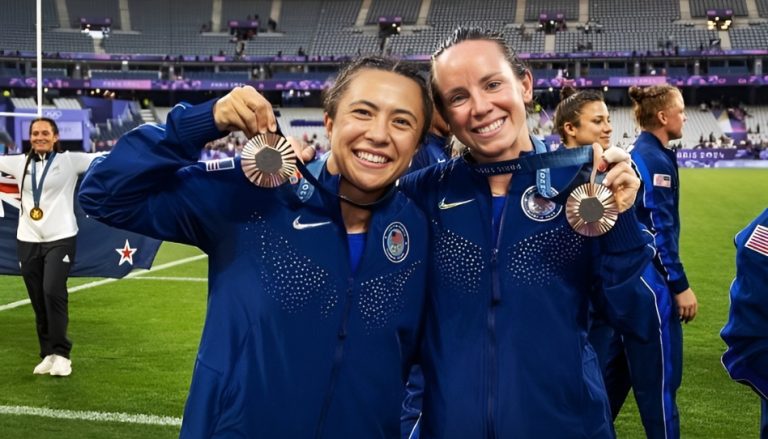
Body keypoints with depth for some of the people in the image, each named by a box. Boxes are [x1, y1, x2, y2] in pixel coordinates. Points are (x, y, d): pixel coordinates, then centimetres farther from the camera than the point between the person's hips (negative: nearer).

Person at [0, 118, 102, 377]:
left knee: (53, 293, -15)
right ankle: (48, 354, 17)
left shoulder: (69, 161, -1)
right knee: (38, 301, 6)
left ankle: (61, 354, -4)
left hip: (60, 239, -4)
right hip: (27, 241, 4)